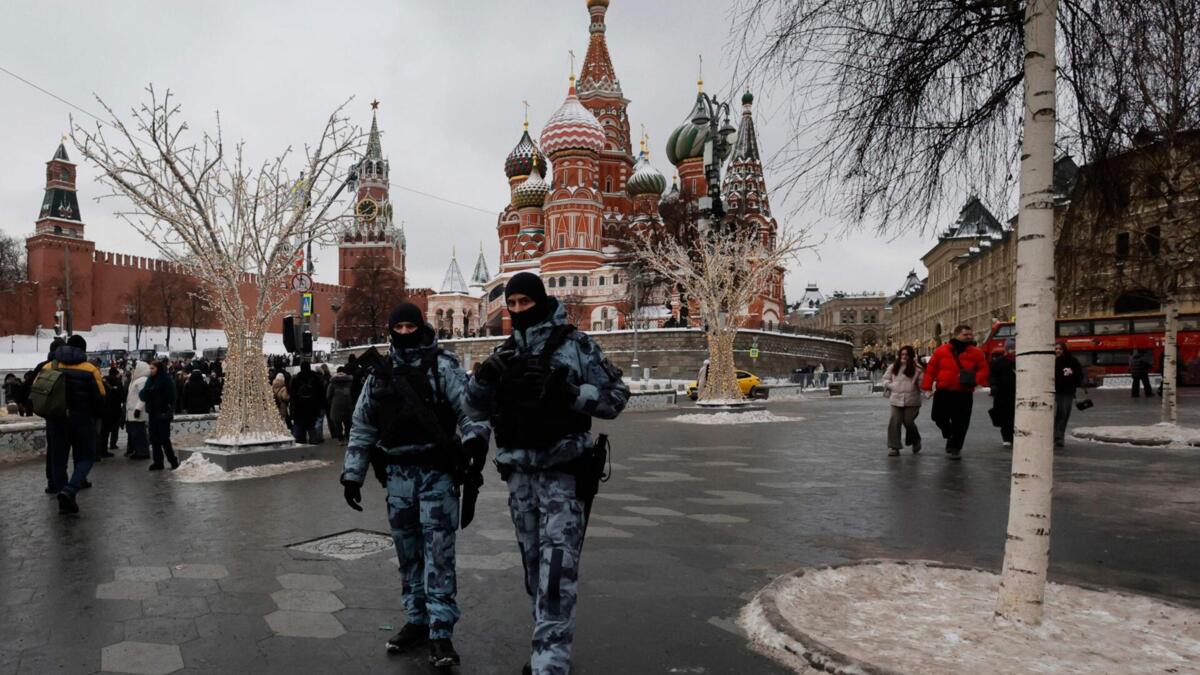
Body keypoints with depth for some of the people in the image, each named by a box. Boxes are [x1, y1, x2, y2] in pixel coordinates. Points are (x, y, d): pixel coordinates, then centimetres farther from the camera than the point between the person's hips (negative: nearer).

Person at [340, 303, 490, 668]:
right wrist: (352, 475, 11)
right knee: (409, 554, 13)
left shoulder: (442, 367, -1)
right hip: (397, 476, 5)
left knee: (438, 554, -4)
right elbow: (362, 429, 15)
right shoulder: (379, 377, 12)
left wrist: (475, 438, -29)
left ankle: (441, 632, 0)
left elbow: (470, 406, -10)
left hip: (436, 473, -5)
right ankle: (417, 620, 26)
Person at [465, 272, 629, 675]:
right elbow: (477, 409, 11)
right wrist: (483, 378, -10)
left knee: (557, 567, -12)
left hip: (564, 470, -5)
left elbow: (616, 397, -5)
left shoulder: (575, 344, -4)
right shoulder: (505, 353, 11)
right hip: (519, 473, 6)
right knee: (533, 563, 14)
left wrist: (567, 392, -19)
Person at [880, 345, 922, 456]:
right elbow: (886, 378, 18)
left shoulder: (916, 369, -1)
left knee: (908, 422, 1)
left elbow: (921, 383, -7)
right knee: (894, 422, -4)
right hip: (896, 399, 3)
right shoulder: (894, 367, 10)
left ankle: (916, 441, 31)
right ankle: (893, 447, 1)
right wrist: (890, 386, 1)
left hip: (911, 400, -3)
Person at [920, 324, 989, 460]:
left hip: (964, 394, -1)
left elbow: (983, 369, 1)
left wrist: (976, 380, -19)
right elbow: (931, 369, 2)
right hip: (943, 392, 1)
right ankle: (950, 435, 32)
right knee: (938, 417, 4)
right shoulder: (941, 351, 0)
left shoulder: (976, 353, 1)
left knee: (960, 423, 0)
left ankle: (955, 447, 13)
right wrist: (927, 386, -1)